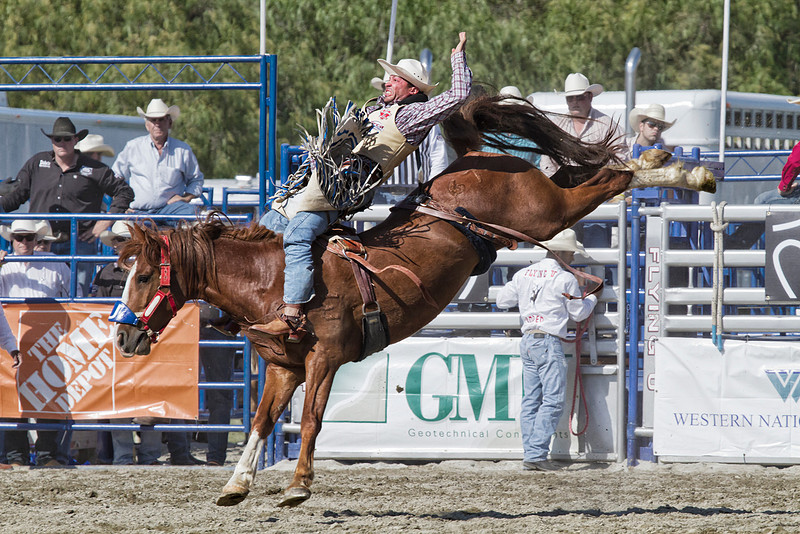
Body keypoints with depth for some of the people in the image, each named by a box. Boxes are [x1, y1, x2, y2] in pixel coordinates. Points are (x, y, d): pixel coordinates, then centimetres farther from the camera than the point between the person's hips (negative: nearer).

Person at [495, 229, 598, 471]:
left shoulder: (523, 275, 9)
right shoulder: (566, 279, -8)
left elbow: (502, 301, 18)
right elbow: (578, 313, 2)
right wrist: (592, 299, 21)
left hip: (527, 341, 7)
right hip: (549, 342, -7)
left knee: (531, 400, 9)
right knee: (553, 400, -6)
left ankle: (531, 454, 8)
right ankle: (536, 453, -14)